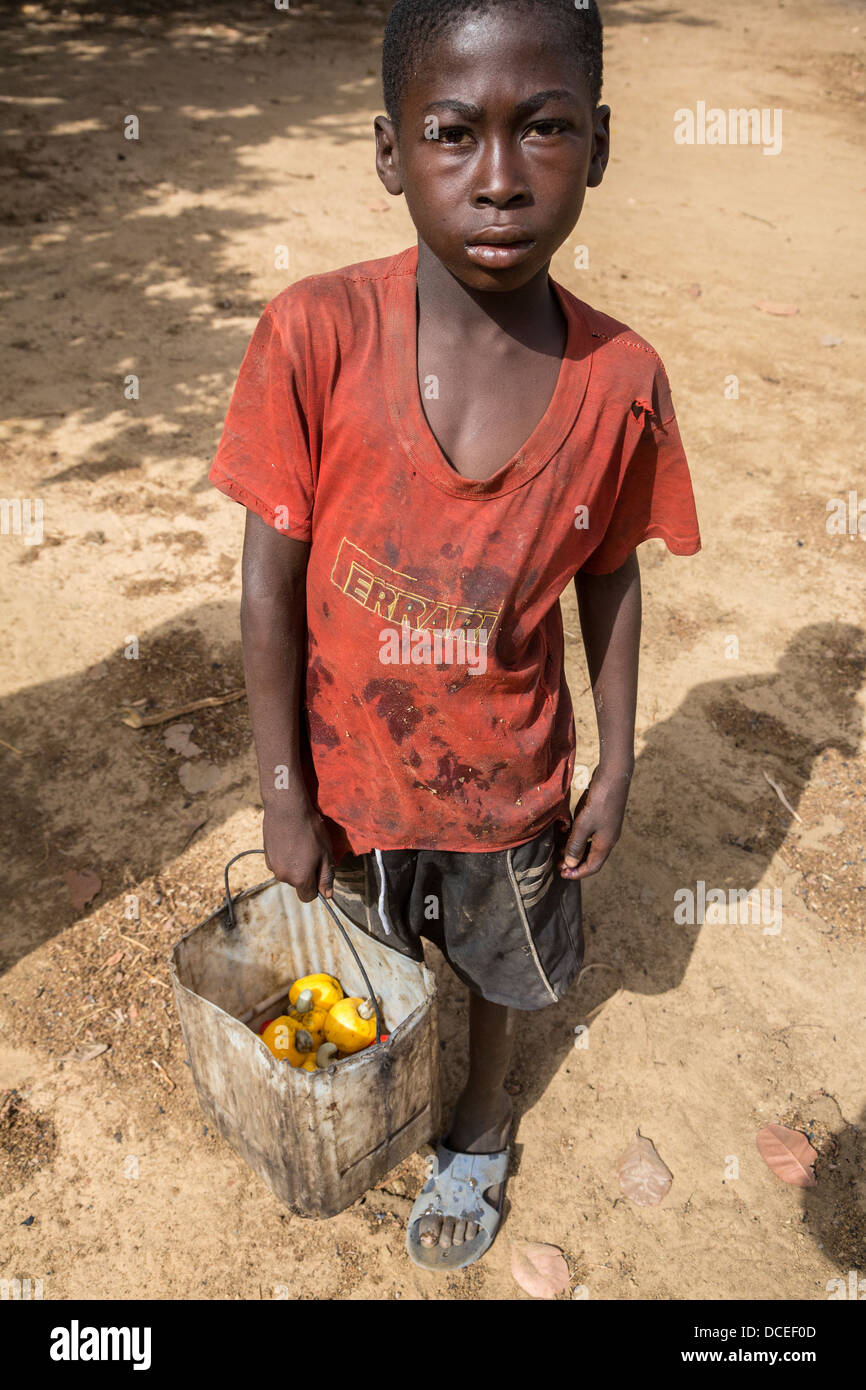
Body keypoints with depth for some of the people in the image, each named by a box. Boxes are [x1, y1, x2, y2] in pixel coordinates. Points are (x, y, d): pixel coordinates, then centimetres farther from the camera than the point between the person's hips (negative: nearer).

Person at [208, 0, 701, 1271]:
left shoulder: (621, 381, -16)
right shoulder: (316, 335, -22)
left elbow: (610, 582, -3)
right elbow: (271, 581, -15)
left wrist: (615, 771, 2)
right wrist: (284, 797, -10)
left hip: (510, 777, 1)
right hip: (351, 768, 0)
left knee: (503, 971, 26)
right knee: (372, 967, 27)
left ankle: (481, 1126, 60)